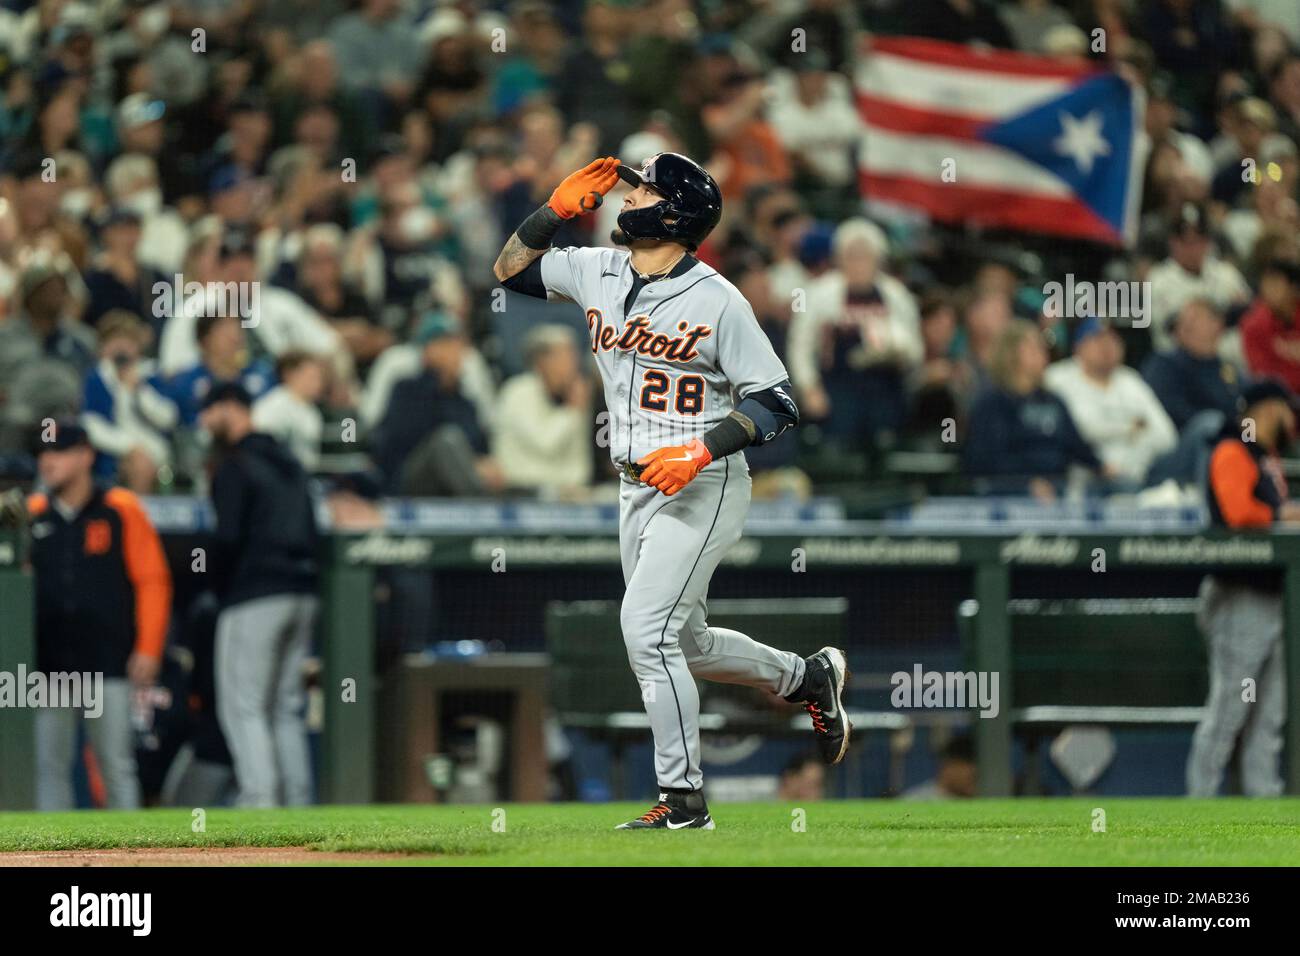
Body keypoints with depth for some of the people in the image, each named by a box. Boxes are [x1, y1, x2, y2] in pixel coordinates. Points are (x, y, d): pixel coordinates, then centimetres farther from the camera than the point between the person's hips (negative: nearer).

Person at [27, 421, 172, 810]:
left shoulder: (121, 511, 1)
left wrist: (148, 649, -7)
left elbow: (152, 580, 0)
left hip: (108, 661, -3)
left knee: (116, 763, -1)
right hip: (47, 663, 3)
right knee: (47, 764, 1)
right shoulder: (31, 514, 10)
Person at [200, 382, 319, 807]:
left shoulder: (234, 468, -8)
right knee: (285, 708, 13)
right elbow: (311, 531, 16)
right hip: (302, 595, 8)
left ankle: (259, 798, -17)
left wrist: (217, 583, 0)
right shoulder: (289, 463, 18)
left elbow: (229, 538, -14)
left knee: (242, 708, -6)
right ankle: (297, 804, 9)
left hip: (254, 597, -8)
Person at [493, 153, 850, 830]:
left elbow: (776, 404, -12)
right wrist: (559, 207, 1)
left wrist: (702, 449, -24)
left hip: (703, 487, -8)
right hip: (637, 489, 8)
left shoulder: (717, 301, -14)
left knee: (646, 626, -16)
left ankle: (683, 799, -9)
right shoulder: (599, 273, 5)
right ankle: (810, 677, 40)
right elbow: (510, 268, 14)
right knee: (684, 644, 16)